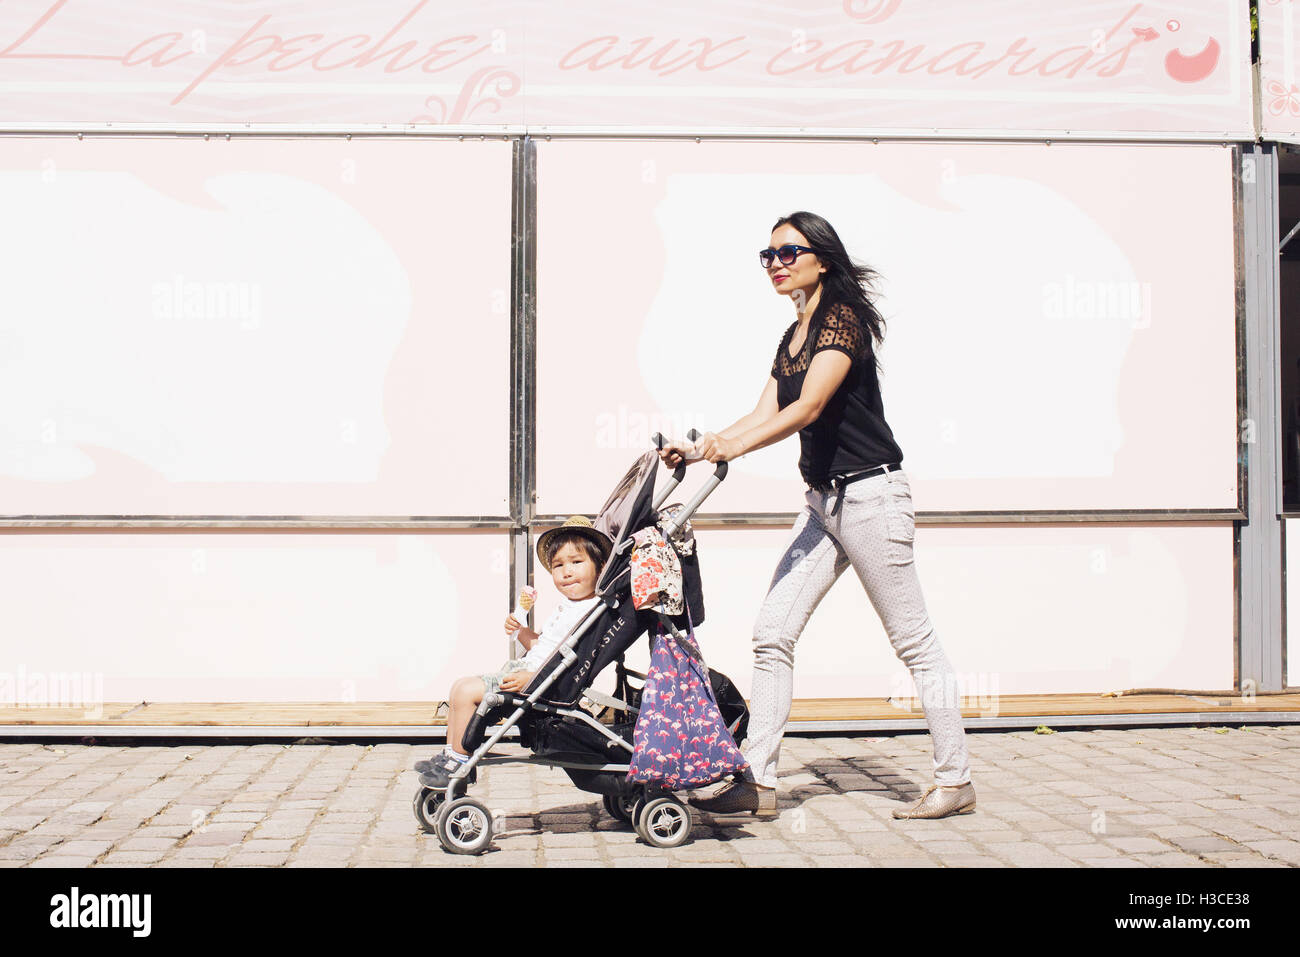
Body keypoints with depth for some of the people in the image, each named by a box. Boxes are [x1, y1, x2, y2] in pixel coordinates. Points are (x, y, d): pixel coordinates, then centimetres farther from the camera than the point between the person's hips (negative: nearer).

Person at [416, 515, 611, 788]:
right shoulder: (566, 607, 14)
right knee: (460, 687, 14)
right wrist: (520, 630, 8)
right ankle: (451, 754, 21)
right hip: (525, 668, 11)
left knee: (466, 691, -14)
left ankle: (460, 763, -3)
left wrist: (531, 679, -30)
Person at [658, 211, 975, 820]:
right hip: (823, 501, 9)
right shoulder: (792, 337, 14)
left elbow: (806, 409, -24)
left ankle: (956, 781, 11)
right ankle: (759, 783, 7)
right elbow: (765, 415, 11)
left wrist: (732, 448, -32)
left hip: (871, 495, -9)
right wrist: (696, 450, 1)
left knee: (913, 640, 0)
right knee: (772, 632, 2)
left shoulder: (843, 318, -13)